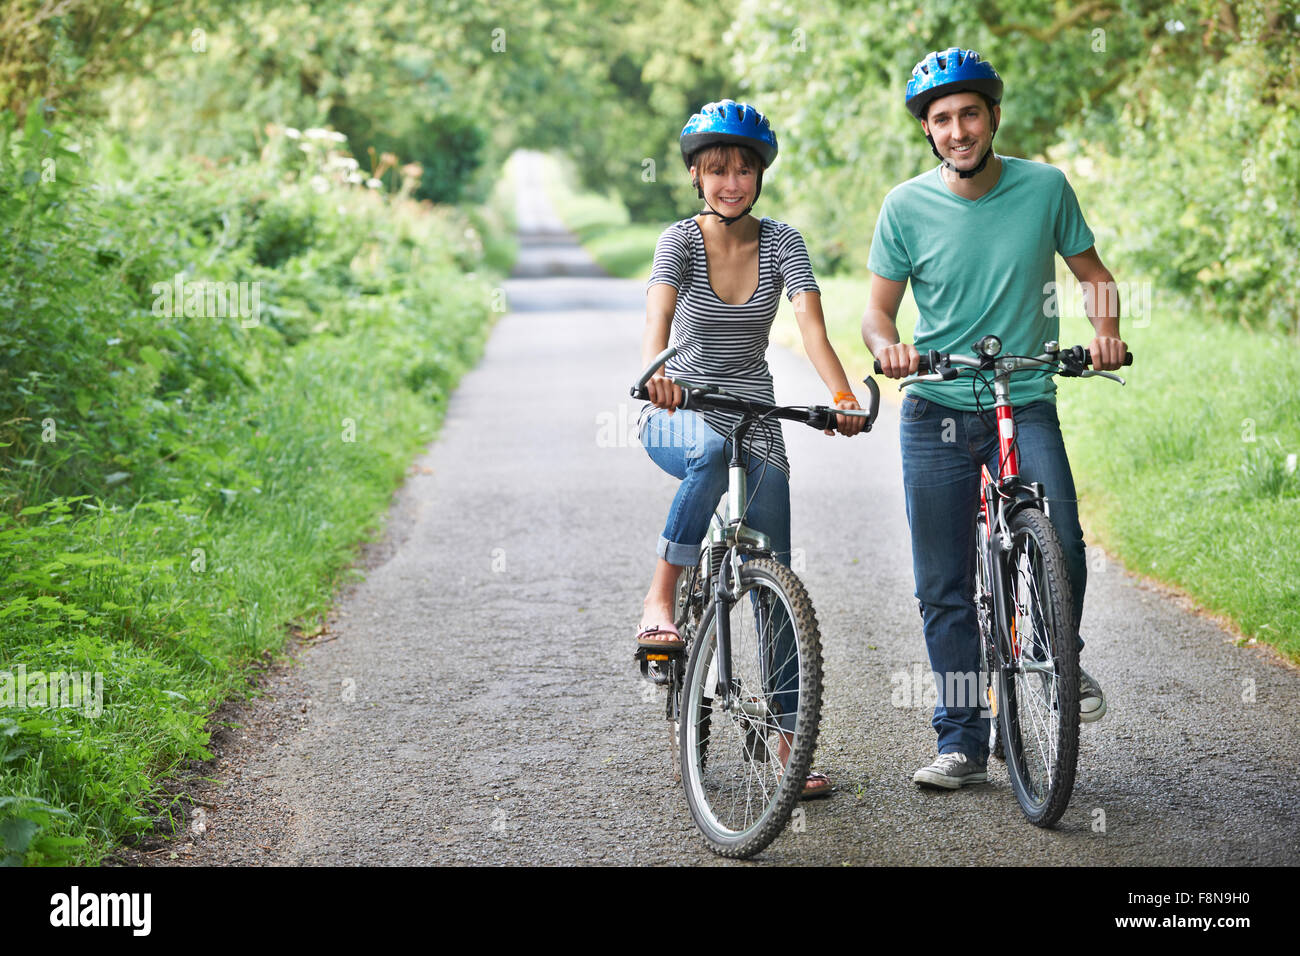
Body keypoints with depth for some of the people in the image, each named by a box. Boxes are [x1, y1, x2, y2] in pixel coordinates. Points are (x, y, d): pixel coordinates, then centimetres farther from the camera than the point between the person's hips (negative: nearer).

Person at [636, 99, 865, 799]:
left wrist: (841, 393, -36)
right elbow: (658, 312, -27)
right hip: (676, 418, -2)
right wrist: (654, 371, -49)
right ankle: (660, 599, -26)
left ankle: (791, 741, 2)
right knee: (713, 453, -40)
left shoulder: (781, 243, -2)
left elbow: (811, 322, -17)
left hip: (754, 418, 3)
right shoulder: (681, 240, -8)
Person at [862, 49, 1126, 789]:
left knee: (1060, 541, -24)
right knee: (944, 588, 3)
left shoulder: (1045, 187, -2)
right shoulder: (906, 207, -3)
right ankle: (963, 743, 15)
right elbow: (879, 311, 3)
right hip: (936, 413, 1)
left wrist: (1106, 329, -10)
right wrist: (887, 347, -19)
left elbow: (1092, 271, 10)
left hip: (1026, 404, -1)